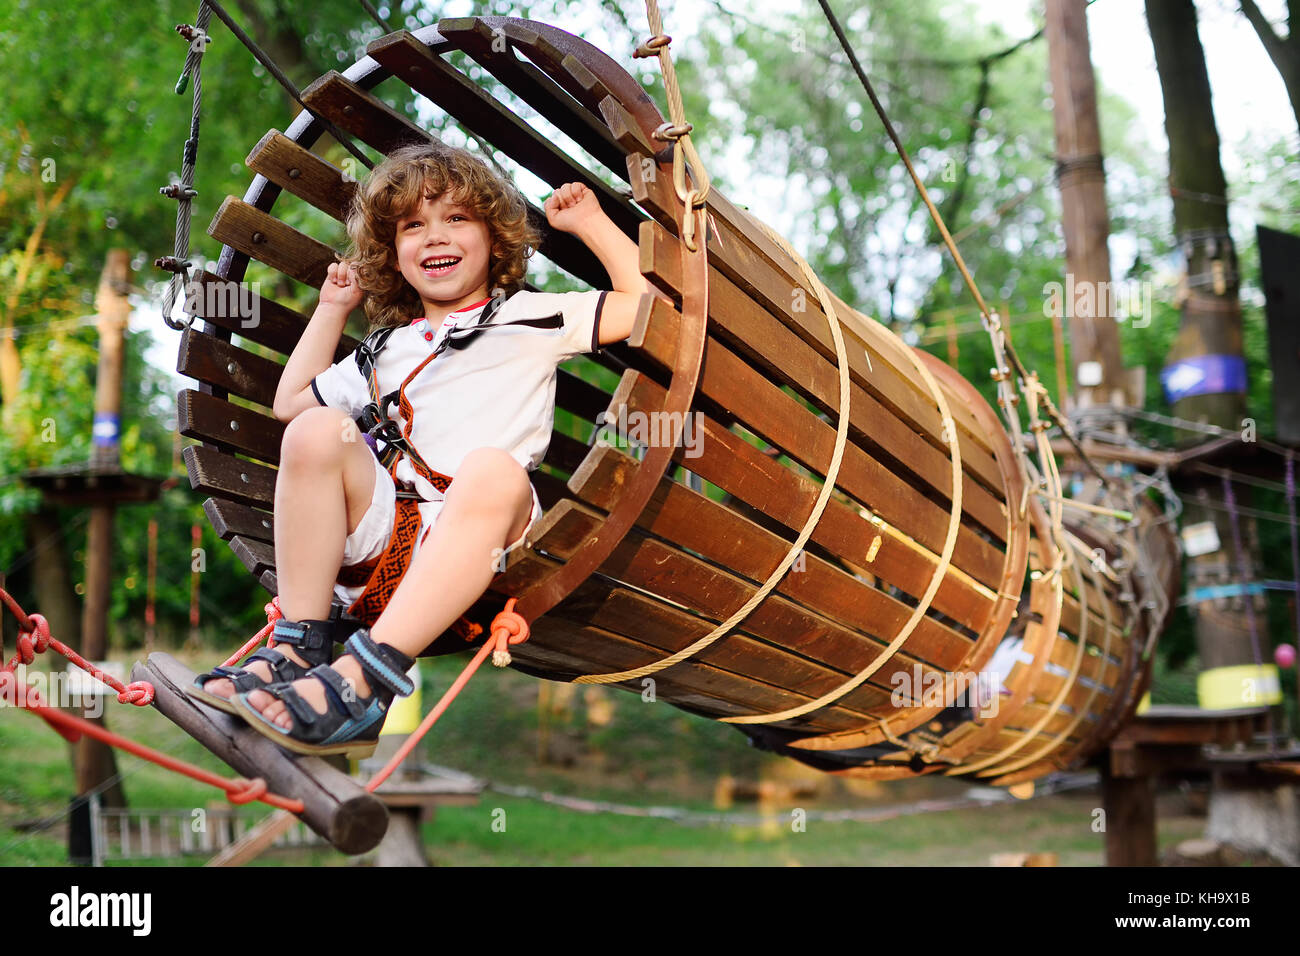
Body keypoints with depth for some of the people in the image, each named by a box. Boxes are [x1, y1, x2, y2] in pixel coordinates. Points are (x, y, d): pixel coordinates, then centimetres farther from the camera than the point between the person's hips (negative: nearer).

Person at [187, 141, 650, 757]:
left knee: (494, 469, -37)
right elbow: (289, 400, 40)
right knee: (318, 429, -21)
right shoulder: (385, 350, 31)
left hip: (477, 545, -3)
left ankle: (364, 677, -46)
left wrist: (589, 222, 14)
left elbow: (645, 301, 12)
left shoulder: (529, 317, 20)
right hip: (379, 525, 4)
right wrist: (332, 310, 39)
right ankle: (299, 647, -23)